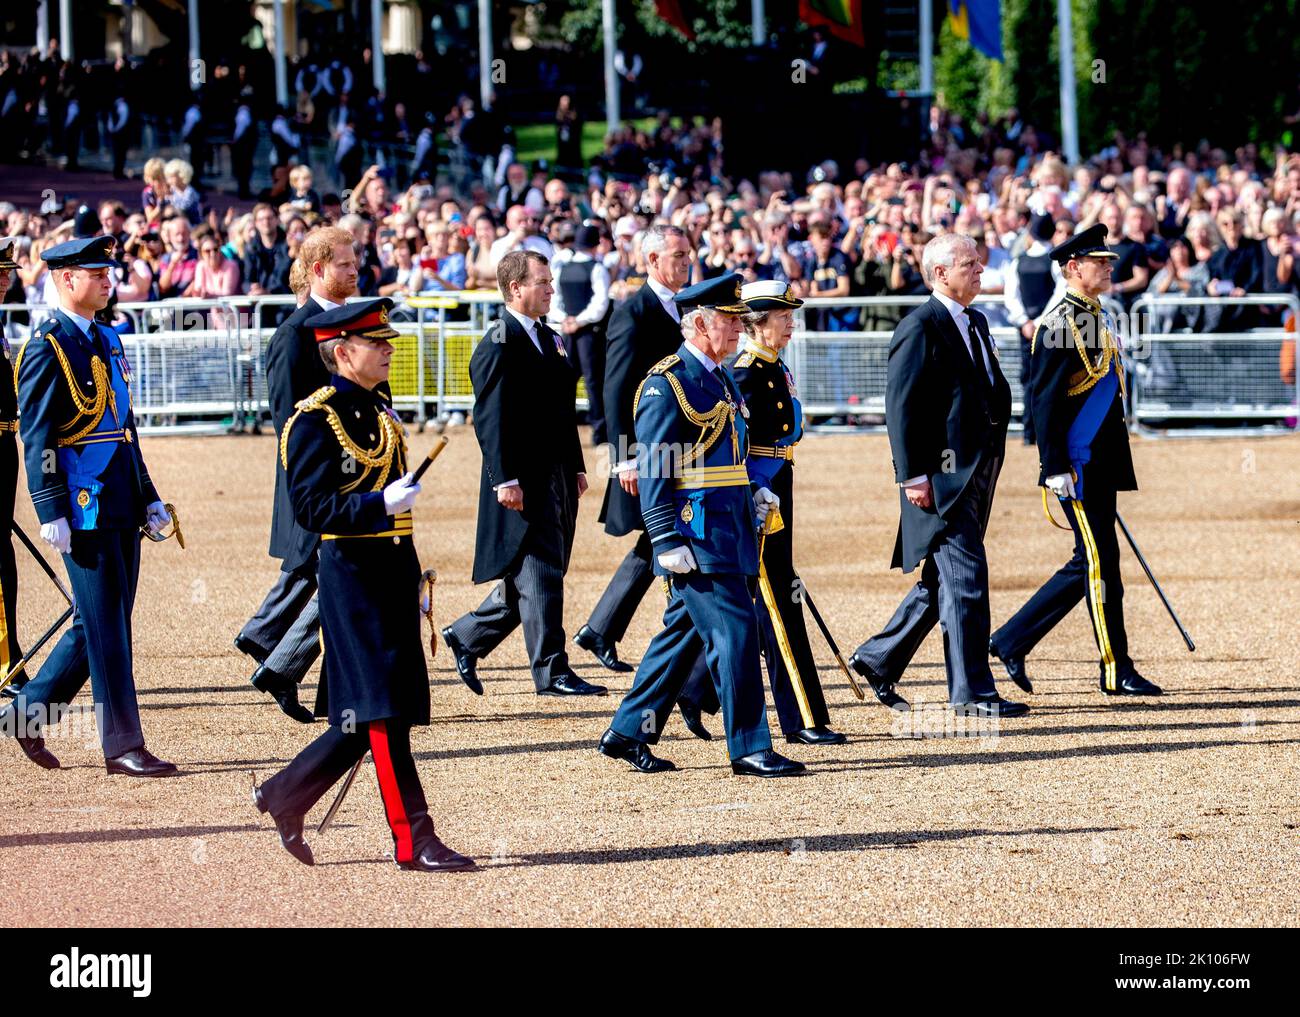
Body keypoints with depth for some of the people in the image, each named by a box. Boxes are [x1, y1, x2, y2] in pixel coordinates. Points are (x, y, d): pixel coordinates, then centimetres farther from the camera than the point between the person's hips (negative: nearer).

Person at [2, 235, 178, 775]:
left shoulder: (108, 340, 16)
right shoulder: (47, 347, -10)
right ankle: (123, 746, 0)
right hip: (85, 509, -9)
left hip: (120, 509, 9)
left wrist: (148, 498, 19)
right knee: (105, 627, -4)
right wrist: (51, 512, -18)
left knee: (101, 624, 12)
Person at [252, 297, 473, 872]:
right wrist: (381, 504, -28)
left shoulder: (380, 412, 15)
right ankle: (412, 841, -7)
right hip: (352, 572, -9)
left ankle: (284, 795, 24)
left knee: (367, 717, 9)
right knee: (383, 711, -8)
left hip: (393, 570, 9)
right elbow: (311, 508, -17)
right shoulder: (316, 420, -10)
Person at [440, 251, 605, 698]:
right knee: (539, 575, -6)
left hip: (557, 479, 9)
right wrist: (505, 479, -22)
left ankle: (467, 636, 26)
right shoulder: (499, 345, -11)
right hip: (524, 483, -9)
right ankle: (551, 672, -2)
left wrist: (576, 467, 19)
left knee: (535, 576, 12)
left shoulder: (550, 340, 17)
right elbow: (491, 418, -17)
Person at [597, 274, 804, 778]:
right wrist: (668, 542, -19)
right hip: (695, 533, -9)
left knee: (684, 632, 13)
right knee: (735, 630, -10)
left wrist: (754, 494, 10)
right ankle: (750, 749, -6)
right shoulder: (667, 384, -12)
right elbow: (653, 471, -14)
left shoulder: (722, 379, 16)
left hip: (730, 529, 9)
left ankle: (627, 733, 20)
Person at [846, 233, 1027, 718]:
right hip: (942, 477, -9)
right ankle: (971, 690, -5)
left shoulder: (975, 324, 17)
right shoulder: (921, 328, -12)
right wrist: (912, 474, -19)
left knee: (944, 580, 13)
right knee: (965, 576, -9)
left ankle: (878, 659, 25)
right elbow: (901, 405, -16)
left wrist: (991, 457, 19)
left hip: (975, 473, 9)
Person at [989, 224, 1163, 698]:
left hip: (1101, 464, 10)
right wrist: (1056, 469, -20)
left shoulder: (1099, 318, 16)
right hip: (1078, 466, -10)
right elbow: (1043, 400, -16)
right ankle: (1117, 672, 0)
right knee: (1100, 561, -5)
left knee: (1089, 564, 10)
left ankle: (1011, 641, 16)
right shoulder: (1059, 324, -13)